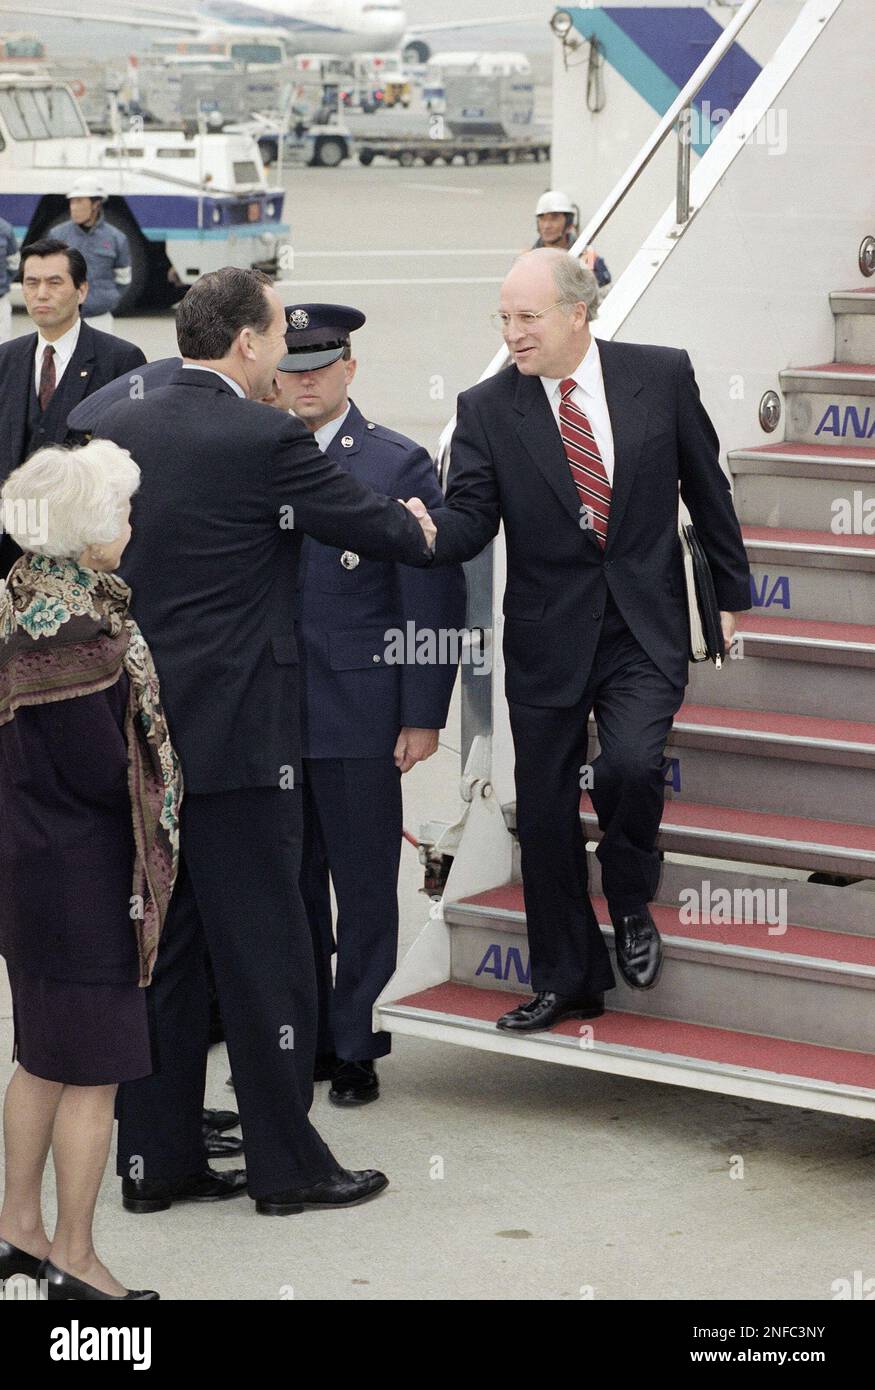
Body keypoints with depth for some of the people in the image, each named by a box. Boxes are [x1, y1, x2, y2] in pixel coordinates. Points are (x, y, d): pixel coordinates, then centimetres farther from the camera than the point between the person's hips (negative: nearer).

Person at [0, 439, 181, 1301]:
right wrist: (158, 794, -1)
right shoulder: (75, 632, -25)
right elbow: (104, 771, -19)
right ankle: (73, 1259, 12)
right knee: (92, 1068, 2)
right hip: (82, 873, -10)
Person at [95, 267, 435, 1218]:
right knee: (264, 950, 2)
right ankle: (285, 1165, 9)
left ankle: (155, 1159, 16)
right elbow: (381, 531, -3)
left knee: (157, 951, 12)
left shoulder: (116, 431, 6)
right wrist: (424, 532, 19)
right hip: (233, 733, -7)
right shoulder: (266, 439, -13)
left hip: (133, 732, 7)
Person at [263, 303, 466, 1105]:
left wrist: (423, 715, -9)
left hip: (359, 718, -3)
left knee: (365, 889, 4)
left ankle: (353, 1047, 14)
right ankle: (304, 1038, 23)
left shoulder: (399, 465, -3)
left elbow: (435, 599, -4)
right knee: (291, 885, 11)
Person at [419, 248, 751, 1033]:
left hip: (644, 628, -2)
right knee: (545, 814, 6)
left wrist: (731, 592, 10)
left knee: (629, 764, -25)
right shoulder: (487, 409, -4)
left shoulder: (661, 376, -4)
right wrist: (423, 531, -34)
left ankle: (631, 903, 6)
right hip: (548, 636, 2)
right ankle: (568, 982, 24)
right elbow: (471, 519, -11)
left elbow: (705, 486, 6)